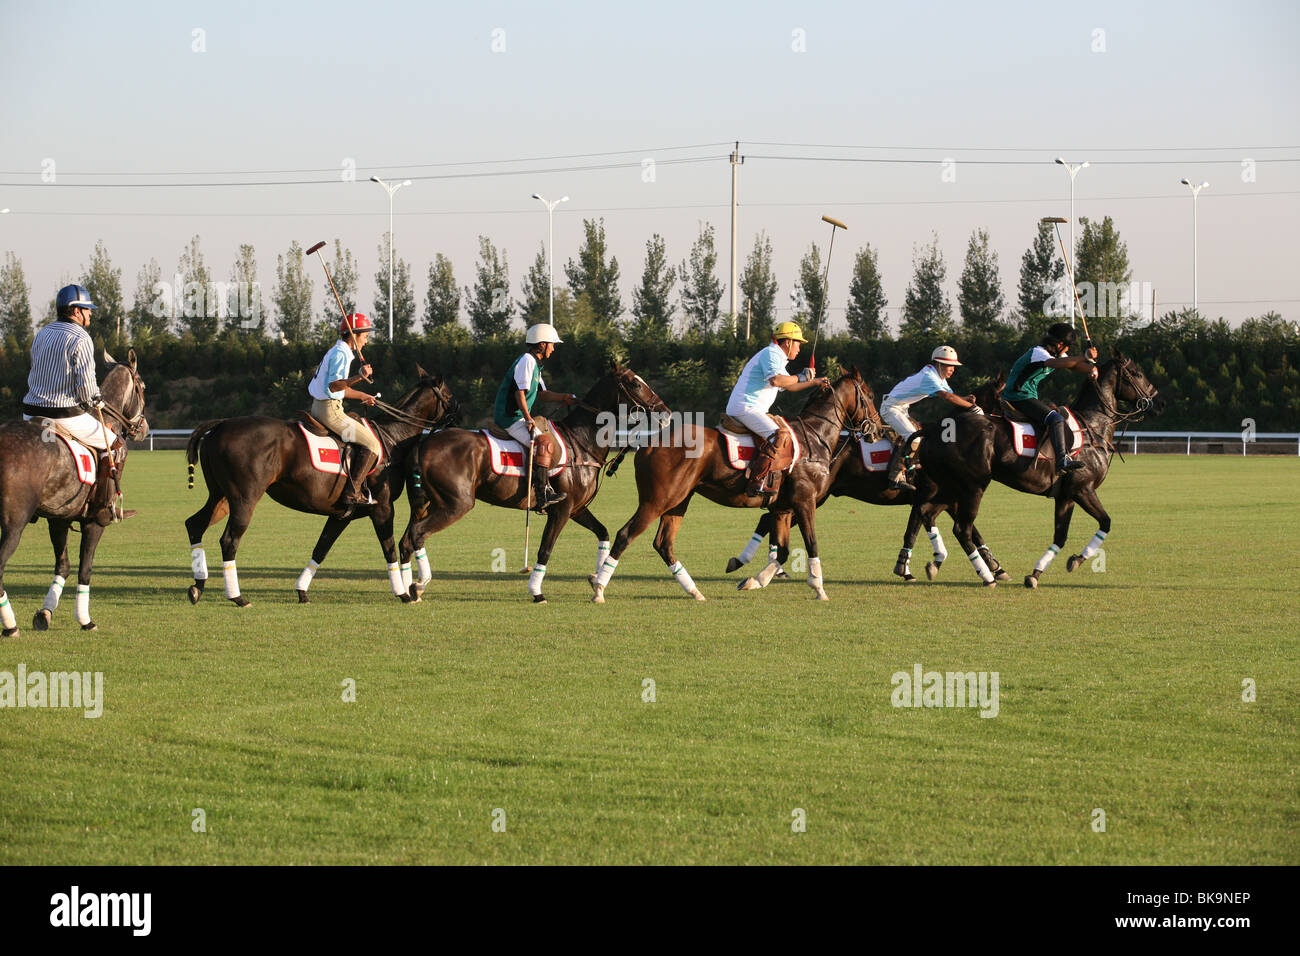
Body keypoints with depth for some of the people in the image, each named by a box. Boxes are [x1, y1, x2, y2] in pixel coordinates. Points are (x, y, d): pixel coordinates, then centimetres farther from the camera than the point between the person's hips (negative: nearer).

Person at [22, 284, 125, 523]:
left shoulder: (41, 335, 14)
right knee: (114, 444, 5)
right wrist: (95, 402, 3)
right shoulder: (80, 339, -11)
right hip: (66, 413, -7)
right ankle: (102, 506, -2)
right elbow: (86, 383, -18)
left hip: (31, 413, 7)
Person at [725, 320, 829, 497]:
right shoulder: (771, 354, -8)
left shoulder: (777, 357, 26)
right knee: (779, 435, -25)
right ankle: (755, 483, -33)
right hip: (745, 408, -11)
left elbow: (788, 386, 39)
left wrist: (814, 382, 40)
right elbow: (775, 380, -26)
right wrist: (801, 378, -13)